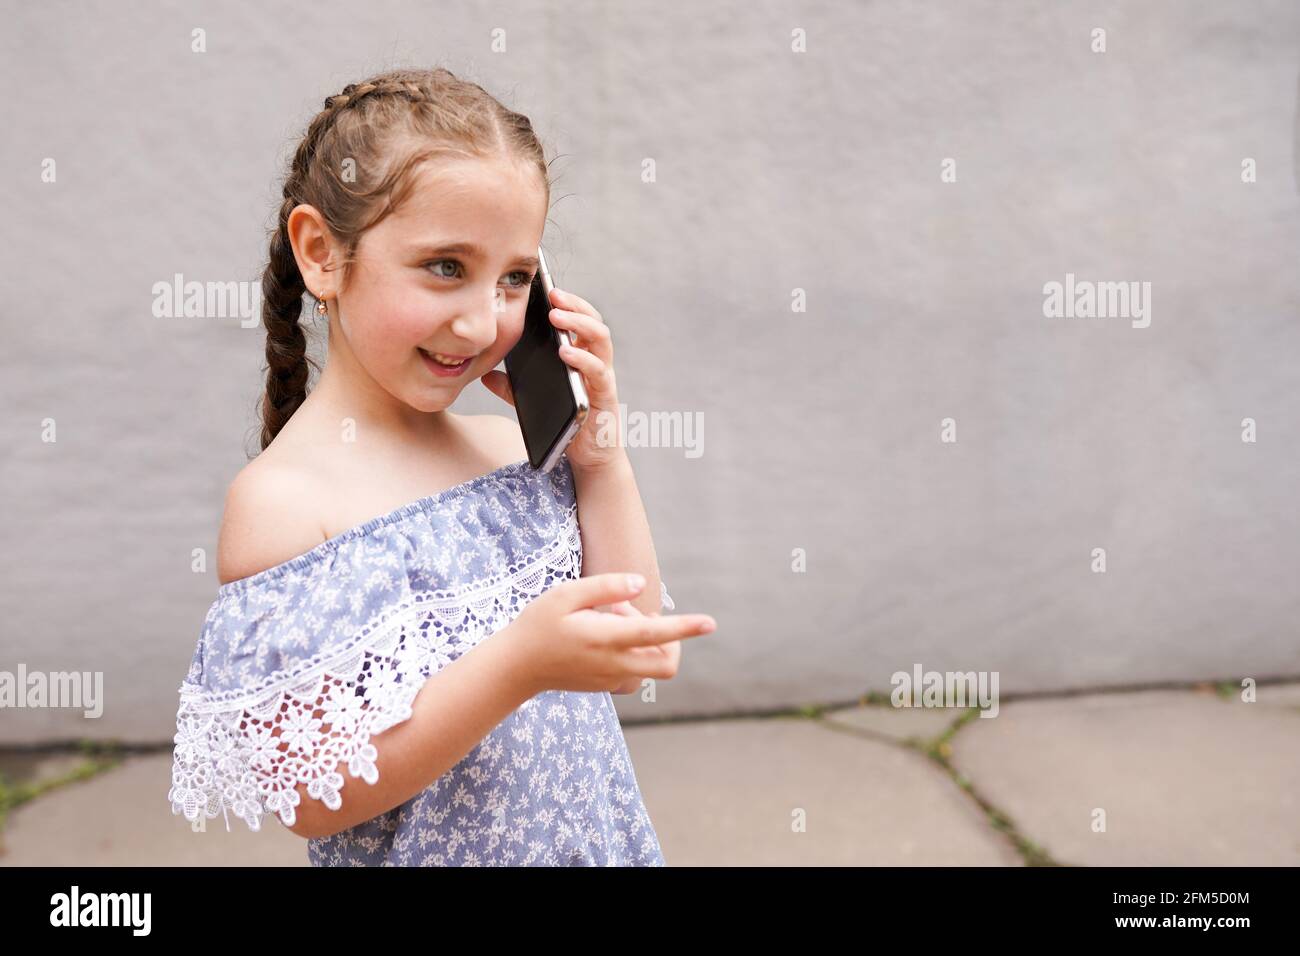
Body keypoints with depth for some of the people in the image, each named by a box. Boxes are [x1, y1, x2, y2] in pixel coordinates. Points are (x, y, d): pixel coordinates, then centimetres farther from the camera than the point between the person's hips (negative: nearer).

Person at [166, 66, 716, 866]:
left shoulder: (518, 447, -4)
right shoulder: (284, 501, -19)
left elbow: (635, 656, -2)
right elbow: (310, 794, -21)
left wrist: (599, 452, -9)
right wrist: (521, 662, -31)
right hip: (435, 849, -5)